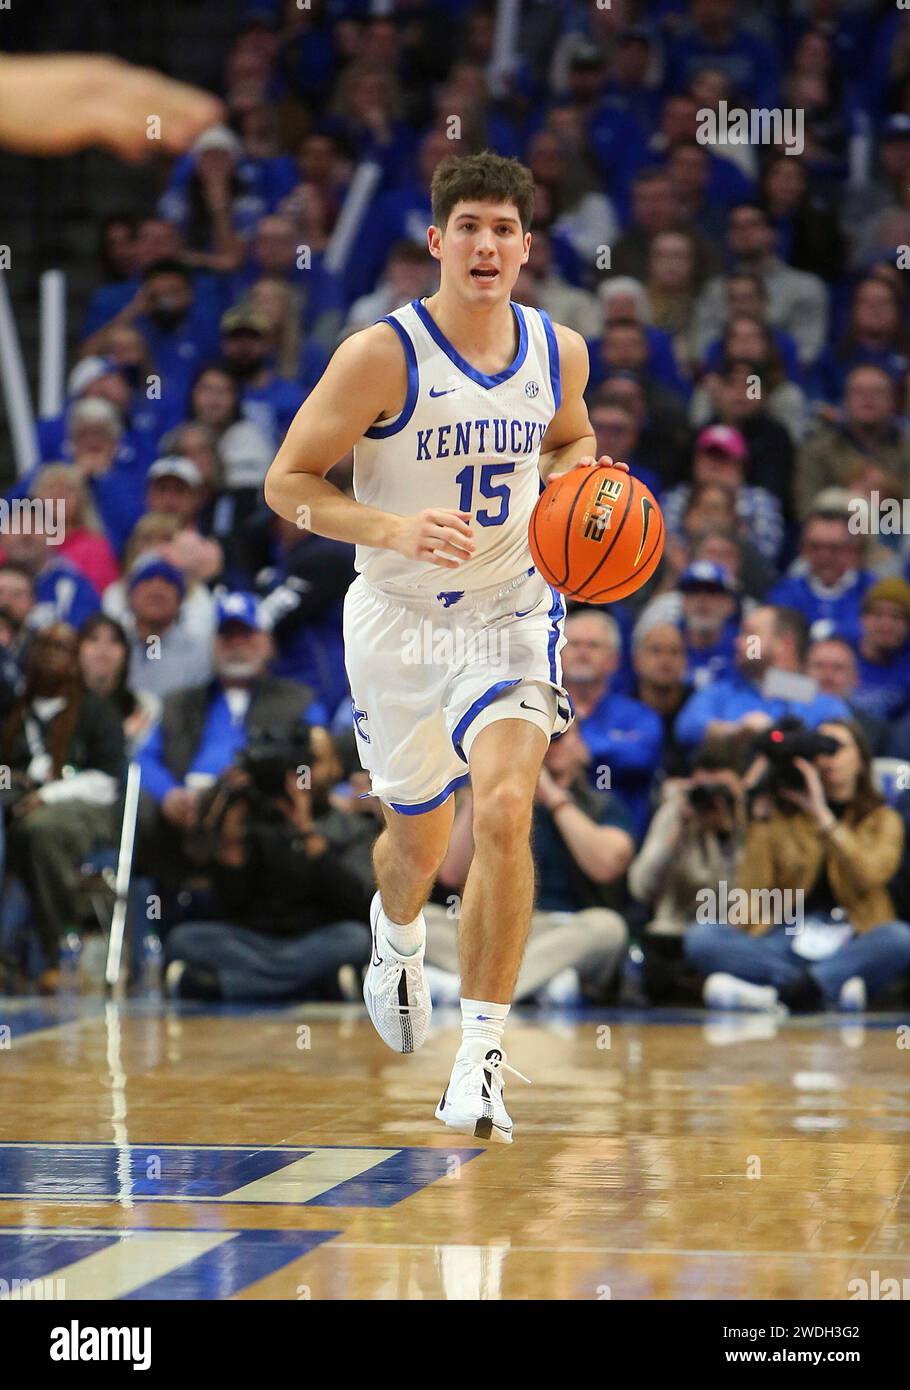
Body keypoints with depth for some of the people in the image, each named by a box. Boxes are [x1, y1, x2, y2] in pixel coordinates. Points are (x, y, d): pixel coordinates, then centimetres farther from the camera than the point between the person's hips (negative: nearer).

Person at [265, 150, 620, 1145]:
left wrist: (574, 486, -4)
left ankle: (482, 1058, -16)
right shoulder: (381, 355, -16)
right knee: (418, 838, 15)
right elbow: (287, 482, -12)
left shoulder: (559, 352, -3)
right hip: (399, 618, -1)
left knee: (504, 813, -21)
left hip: (512, 614, 1)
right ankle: (397, 937, 55)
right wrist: (392, 527, -28)